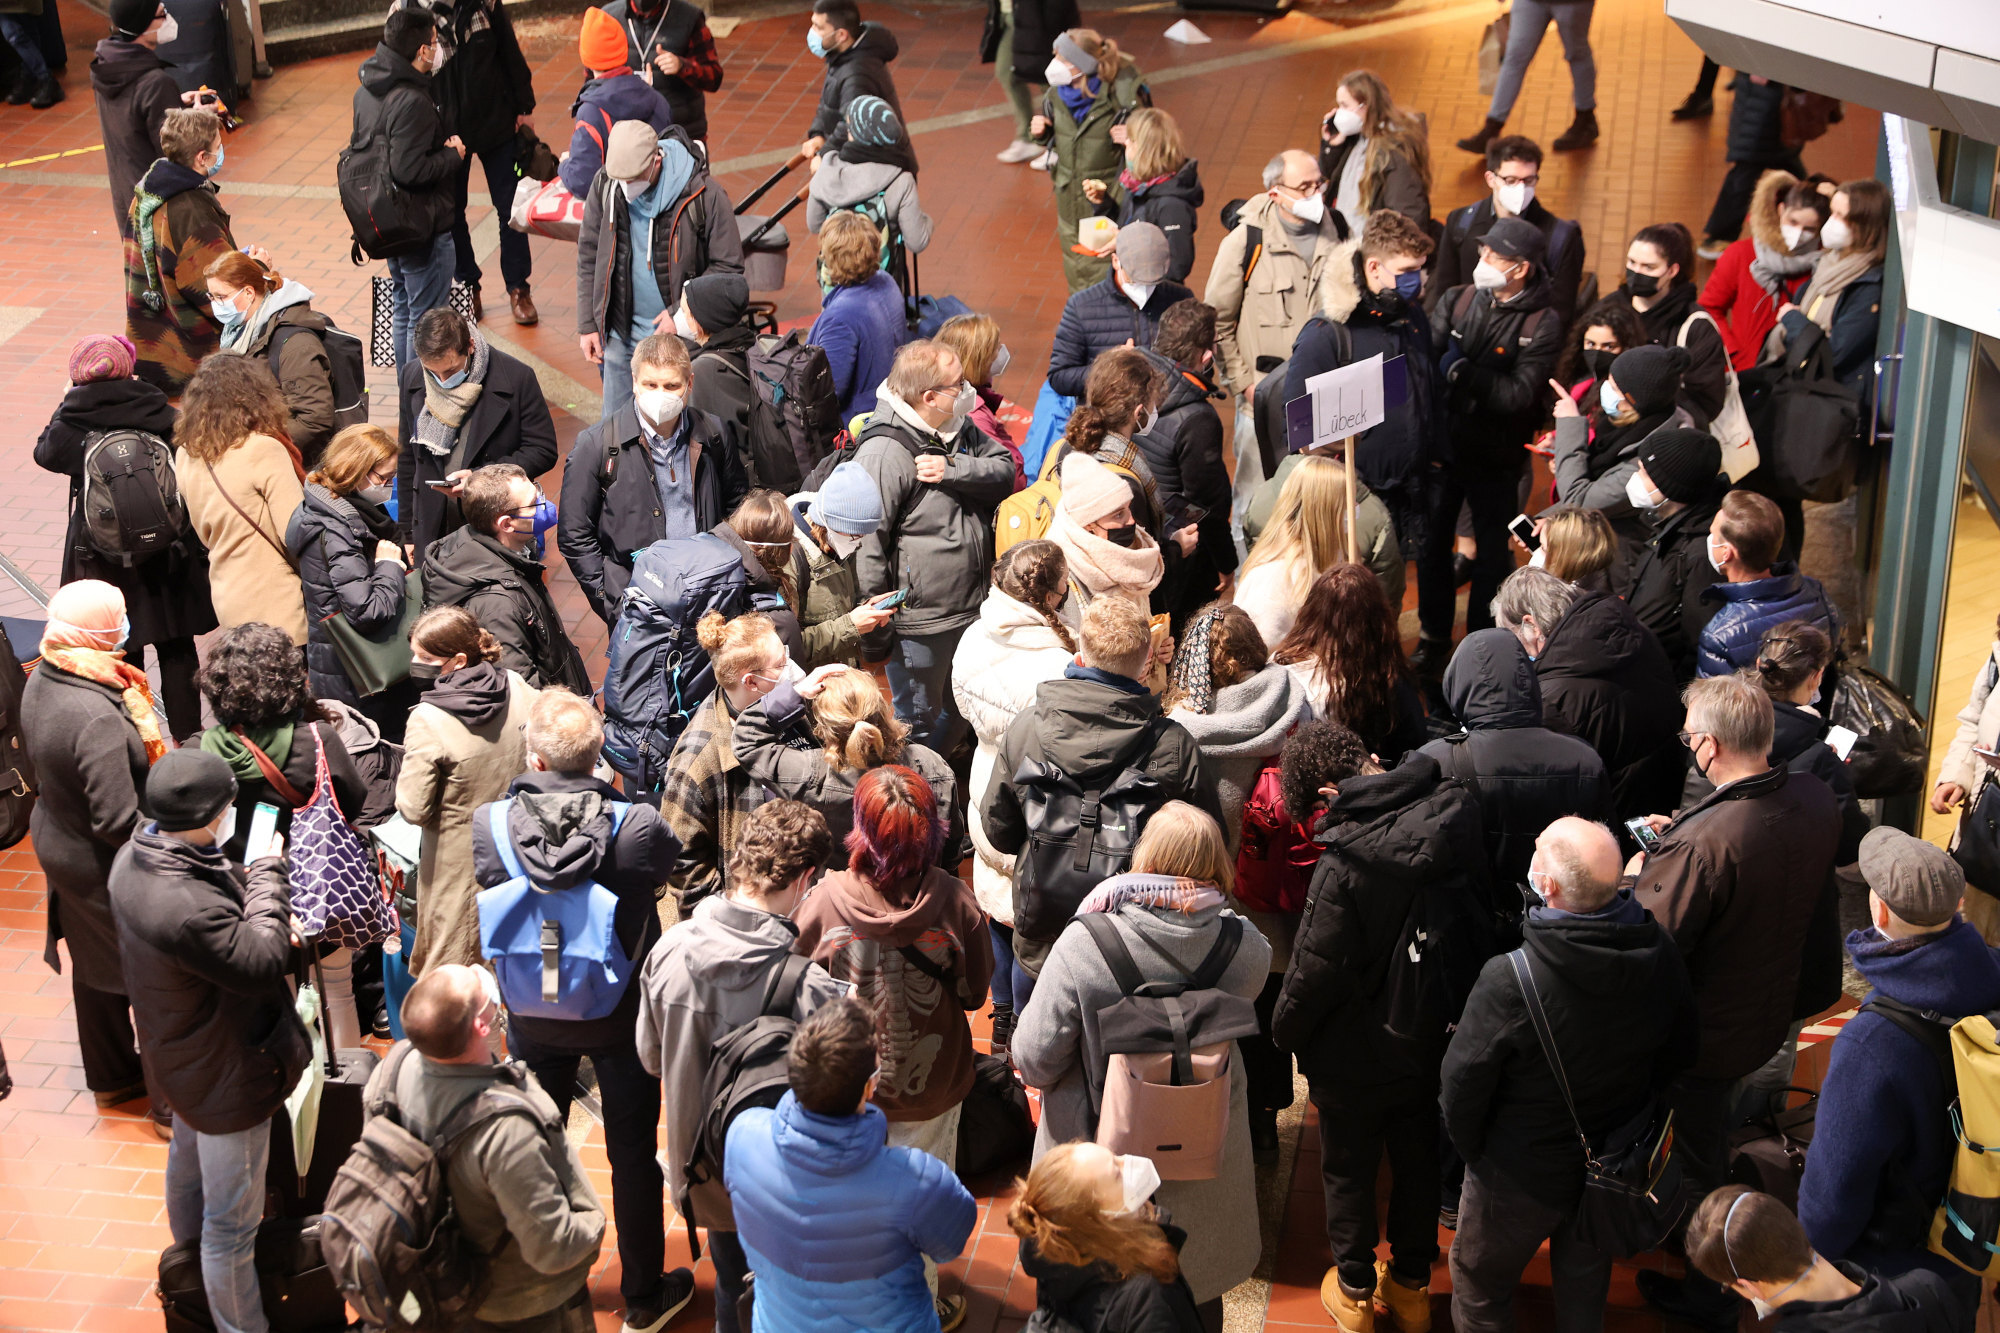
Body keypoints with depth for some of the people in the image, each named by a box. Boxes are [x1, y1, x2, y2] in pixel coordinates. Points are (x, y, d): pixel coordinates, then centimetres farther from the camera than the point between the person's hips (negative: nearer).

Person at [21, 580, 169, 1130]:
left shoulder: (41, 680, -6)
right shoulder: (100, 719, -35)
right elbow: (118, 820, -33)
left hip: (58, 843, 9)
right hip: (108, 870, -9)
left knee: (95, 964, 26)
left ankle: (112, 1076, 45)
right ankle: (174, 1101, 20)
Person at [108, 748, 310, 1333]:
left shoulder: (135, 858, -11)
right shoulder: (188, 910, -42)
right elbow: (263, 962, -29)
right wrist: (267, 870, -21)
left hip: (182, 1058, 11)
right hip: (227, 1076, -11)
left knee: (189, 1157, 36)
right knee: (233, 1221, 7)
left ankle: (189, 1255, 61)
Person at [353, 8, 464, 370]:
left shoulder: (367, 89, 4)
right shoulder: (412, 102, -26)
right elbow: (409, 170, -28)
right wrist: (452, 155, -13)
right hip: (424, 226, -10)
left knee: (402, 310, 21)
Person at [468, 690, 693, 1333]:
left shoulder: (488, 826, -23)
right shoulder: (638, 827, -28)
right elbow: (668, 860, -5)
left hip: (533, 1020, 2)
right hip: (622, 1017, -2)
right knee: (634, 1154, 16)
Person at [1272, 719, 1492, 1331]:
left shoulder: (1346, 860, -33)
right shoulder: (1456, 808, -16)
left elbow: (1316, 970, -24)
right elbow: (1481, 908, -2)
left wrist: (1284, 1028, -5)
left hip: (1359, 1056, -5)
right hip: (1436, 1041, 6)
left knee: (1348, 1171, 18)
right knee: (1419, 1160, 25)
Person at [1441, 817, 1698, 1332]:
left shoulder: (1510, 981, -37)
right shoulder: (1661, 952, -20)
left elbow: (1462, 1083, -24)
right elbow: (1680, 1052, -1)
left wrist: (1470, 1149, -3)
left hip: (1524, 1173, -5)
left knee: (1481, 1282, 21)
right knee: (1586, 1272, 31)